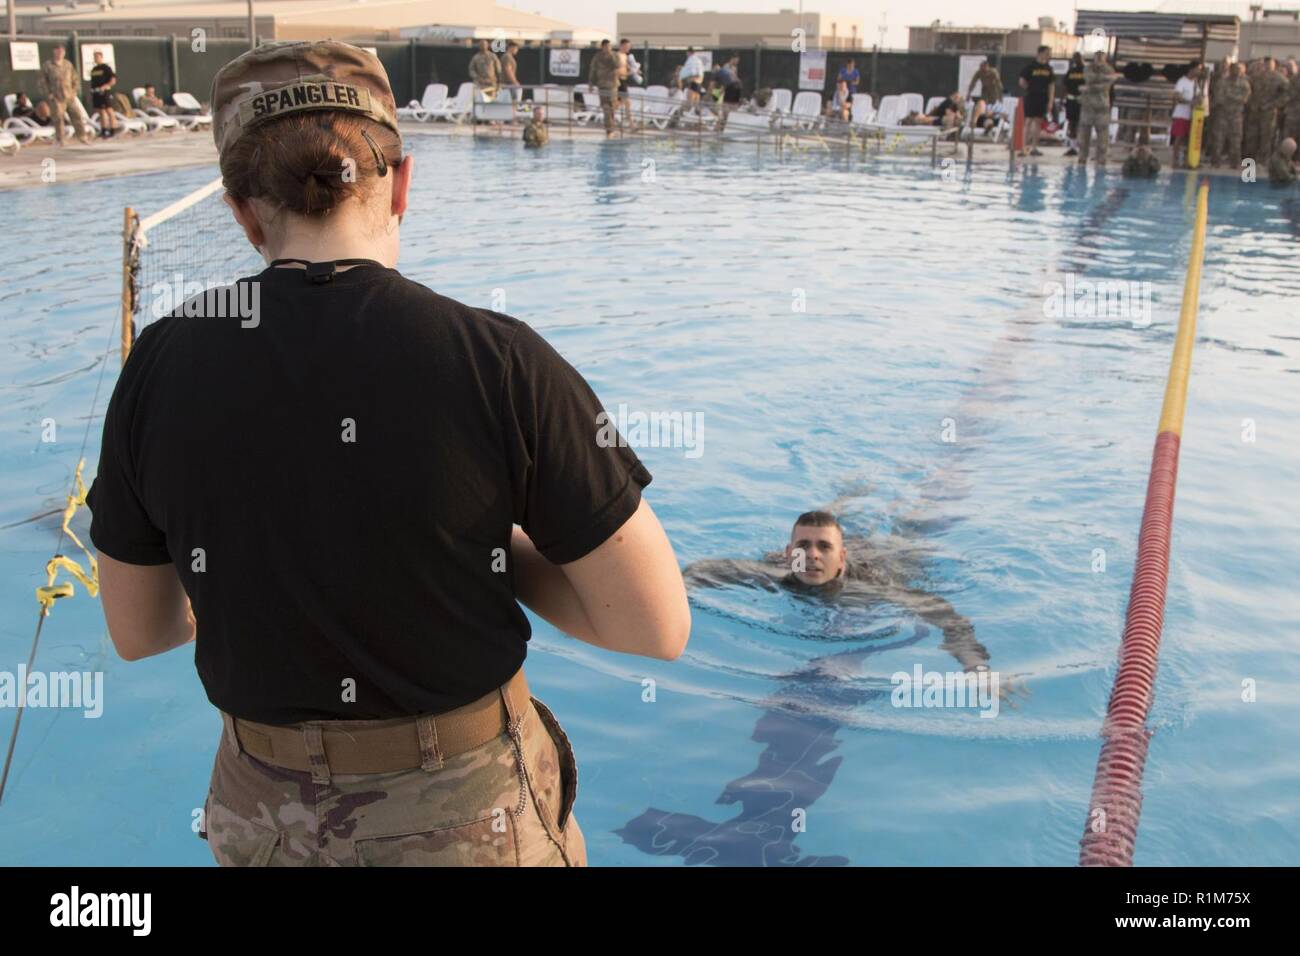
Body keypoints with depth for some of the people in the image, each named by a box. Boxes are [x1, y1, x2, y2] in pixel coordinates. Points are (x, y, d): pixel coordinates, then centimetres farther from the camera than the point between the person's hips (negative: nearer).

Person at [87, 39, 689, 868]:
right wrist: (491, 550, -3)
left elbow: (137, 632, 3)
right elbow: (657, 628, -16)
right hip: (470, 821, -2)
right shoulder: (499, 363, -20)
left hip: (265, 822, 3)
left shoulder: (158, 367, -10)